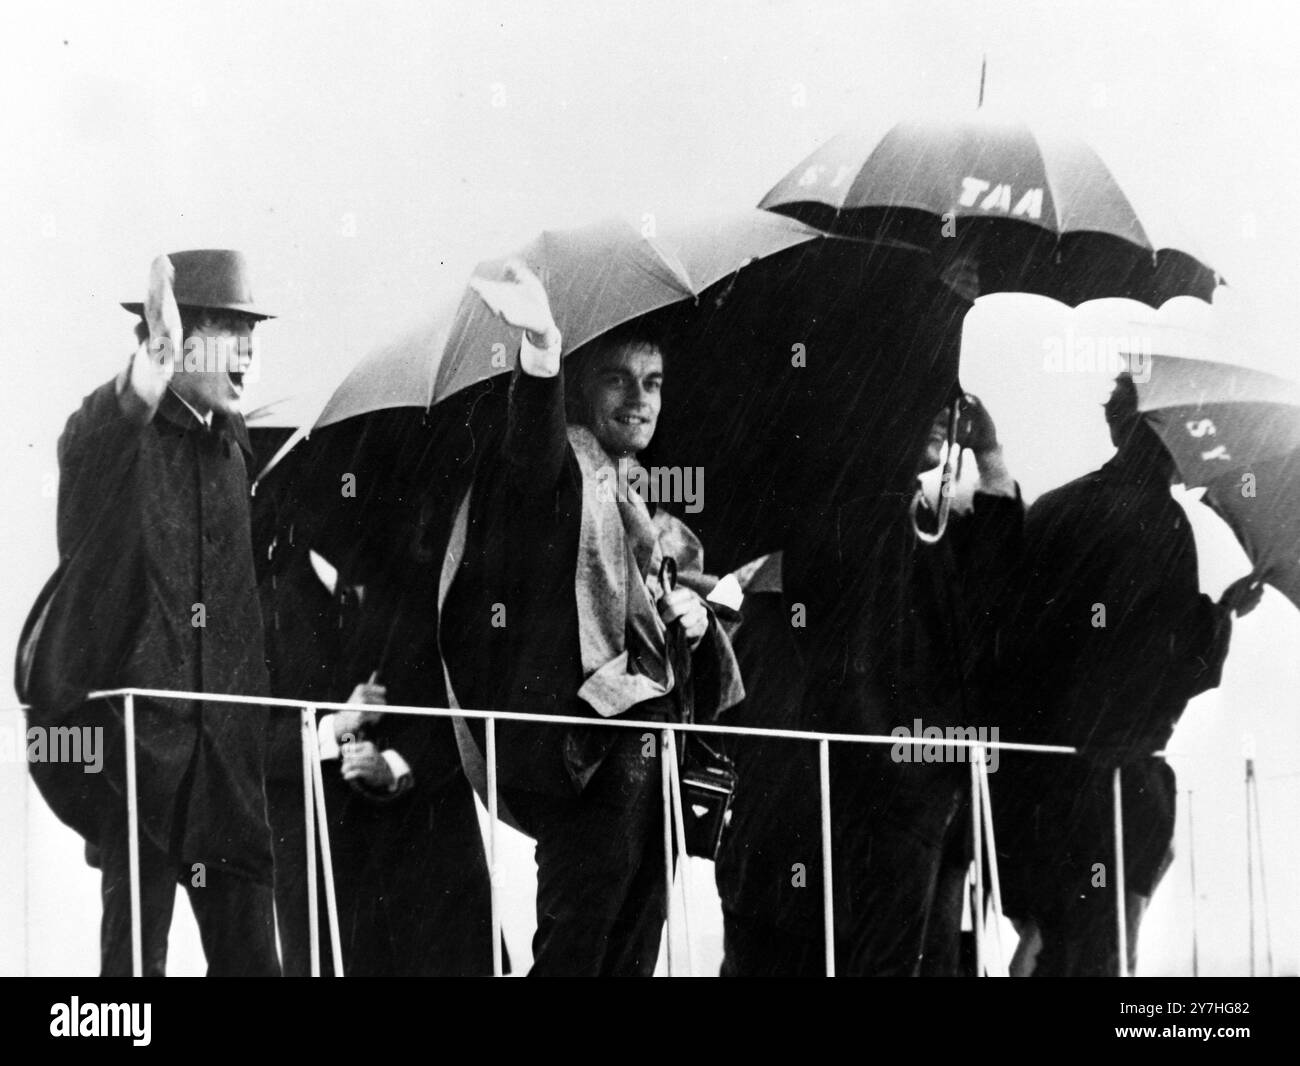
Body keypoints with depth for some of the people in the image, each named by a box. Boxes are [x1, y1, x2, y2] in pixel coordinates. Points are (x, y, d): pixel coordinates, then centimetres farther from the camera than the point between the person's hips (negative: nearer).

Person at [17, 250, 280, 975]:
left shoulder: (232, 444, 13)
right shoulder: (113, 431, -6)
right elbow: (94, 453, -32)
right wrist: (145, 383, -51)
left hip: (226, 744, 6)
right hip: (133, 725, -6)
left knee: (248, 947, 6)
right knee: (137, 945, -4)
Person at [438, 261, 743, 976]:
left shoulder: (653, 523, 21)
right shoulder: (563, 470, -3)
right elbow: (532, 449, -30)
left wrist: (697, 624, 4)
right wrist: (541, 353, -50)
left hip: (649, 756, 8)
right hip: (587, 758, -8)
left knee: (634, 949, 13)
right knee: (575, 946, -12)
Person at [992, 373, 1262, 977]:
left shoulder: (1050, 509, 8)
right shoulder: (1160, 521, -10)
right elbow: (1175, 667, -10)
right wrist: (1223, 613, 5)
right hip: (1110, 770, -6)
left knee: (1052, 940, 16)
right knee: (1101, 954, 2)